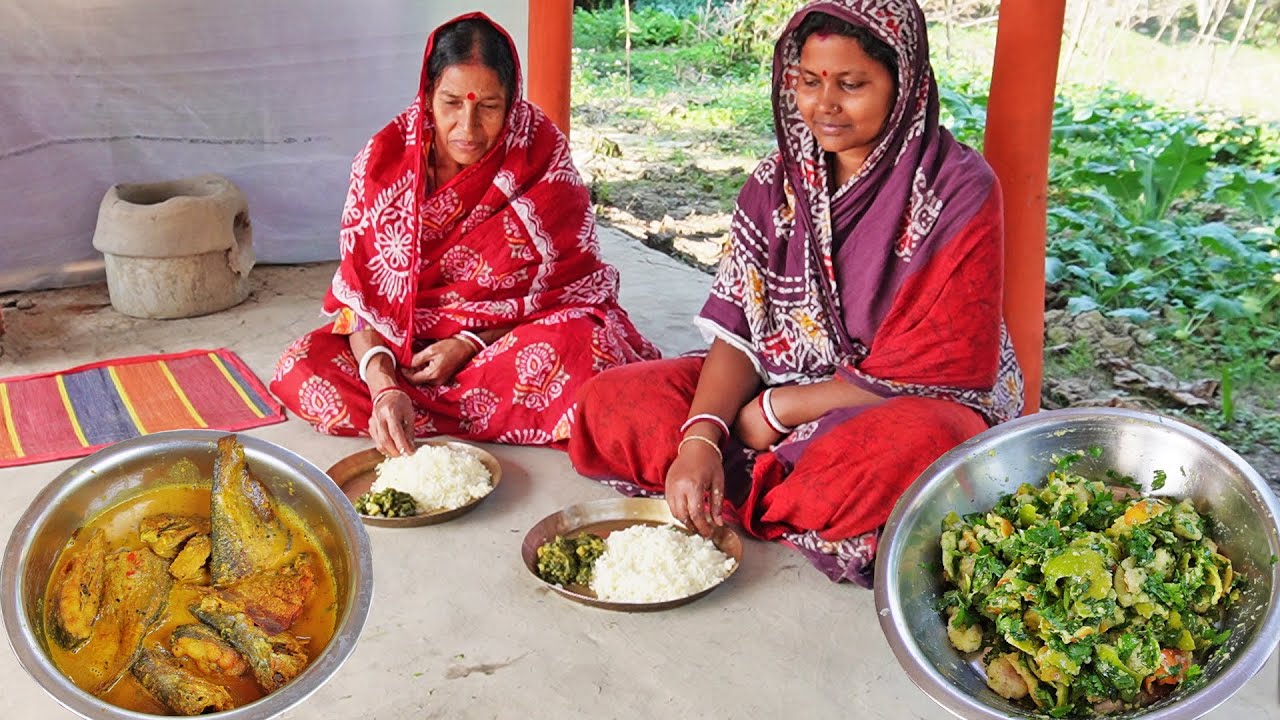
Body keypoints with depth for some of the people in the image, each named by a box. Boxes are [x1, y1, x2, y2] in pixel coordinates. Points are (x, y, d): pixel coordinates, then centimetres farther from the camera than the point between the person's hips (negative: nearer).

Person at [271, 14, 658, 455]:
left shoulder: (541, 155, -15)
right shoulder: (383, 160, -12)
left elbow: (559, 286, -9)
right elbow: (358, 292, -12)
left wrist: (470, 345, -19)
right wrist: (383, 387, -30)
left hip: (509, 336, -2)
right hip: (406, 338, 3)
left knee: (575, 349, -35)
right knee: (298, 373, -20)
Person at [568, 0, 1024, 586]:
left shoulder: (957, 191, -14)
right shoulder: (778, 180, 1)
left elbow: (920, 372, -16)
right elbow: (737, 330, -4)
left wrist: (773, 412, -13)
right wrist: (701, 436, -22)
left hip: (920, 403, -4)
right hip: (780, 383, 5)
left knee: (911, 450, -41)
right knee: (609, 403, -10)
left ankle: (738, 500, -12)